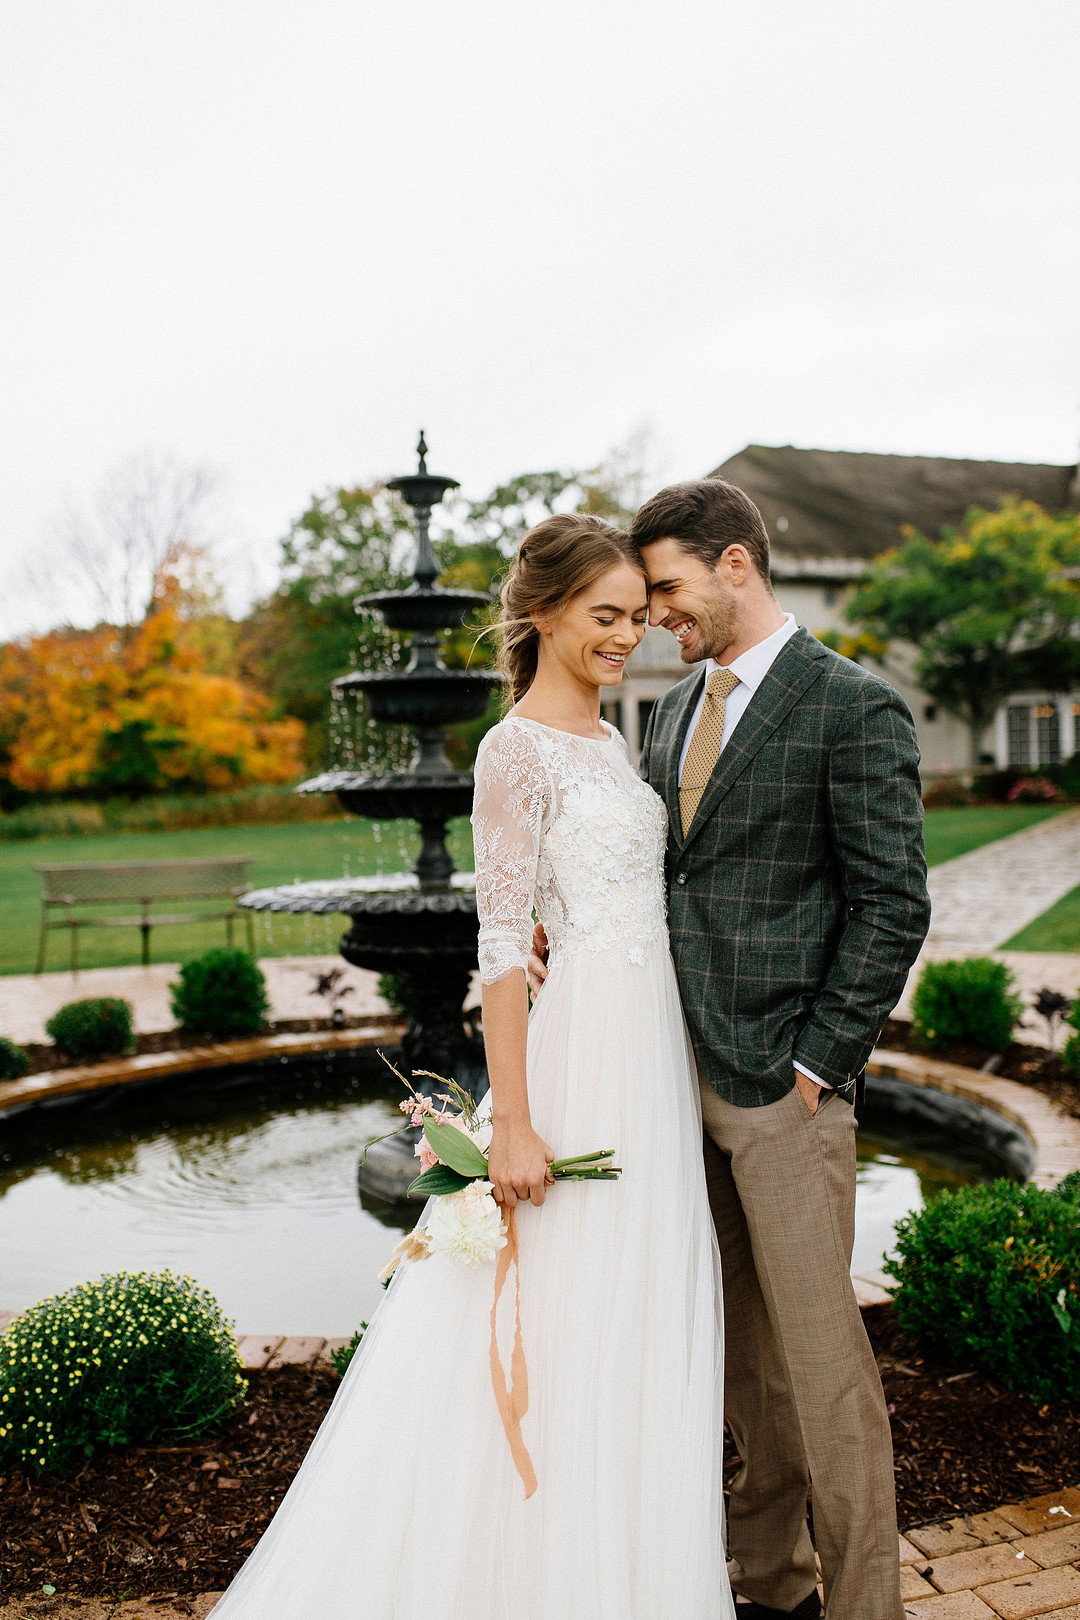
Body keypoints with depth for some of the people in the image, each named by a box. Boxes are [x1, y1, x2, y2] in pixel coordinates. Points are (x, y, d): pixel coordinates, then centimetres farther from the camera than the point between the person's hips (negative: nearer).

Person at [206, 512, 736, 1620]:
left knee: (640, 1326, 18)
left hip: (654, 1044, 9)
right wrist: (513, 1125, -19)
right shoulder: (516, 750, -13)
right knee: (561, 1329, 4)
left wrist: (673, 1065, 19)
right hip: (581, 1044, -9)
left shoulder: (609, 740, 13)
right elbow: (502, 944, -17)